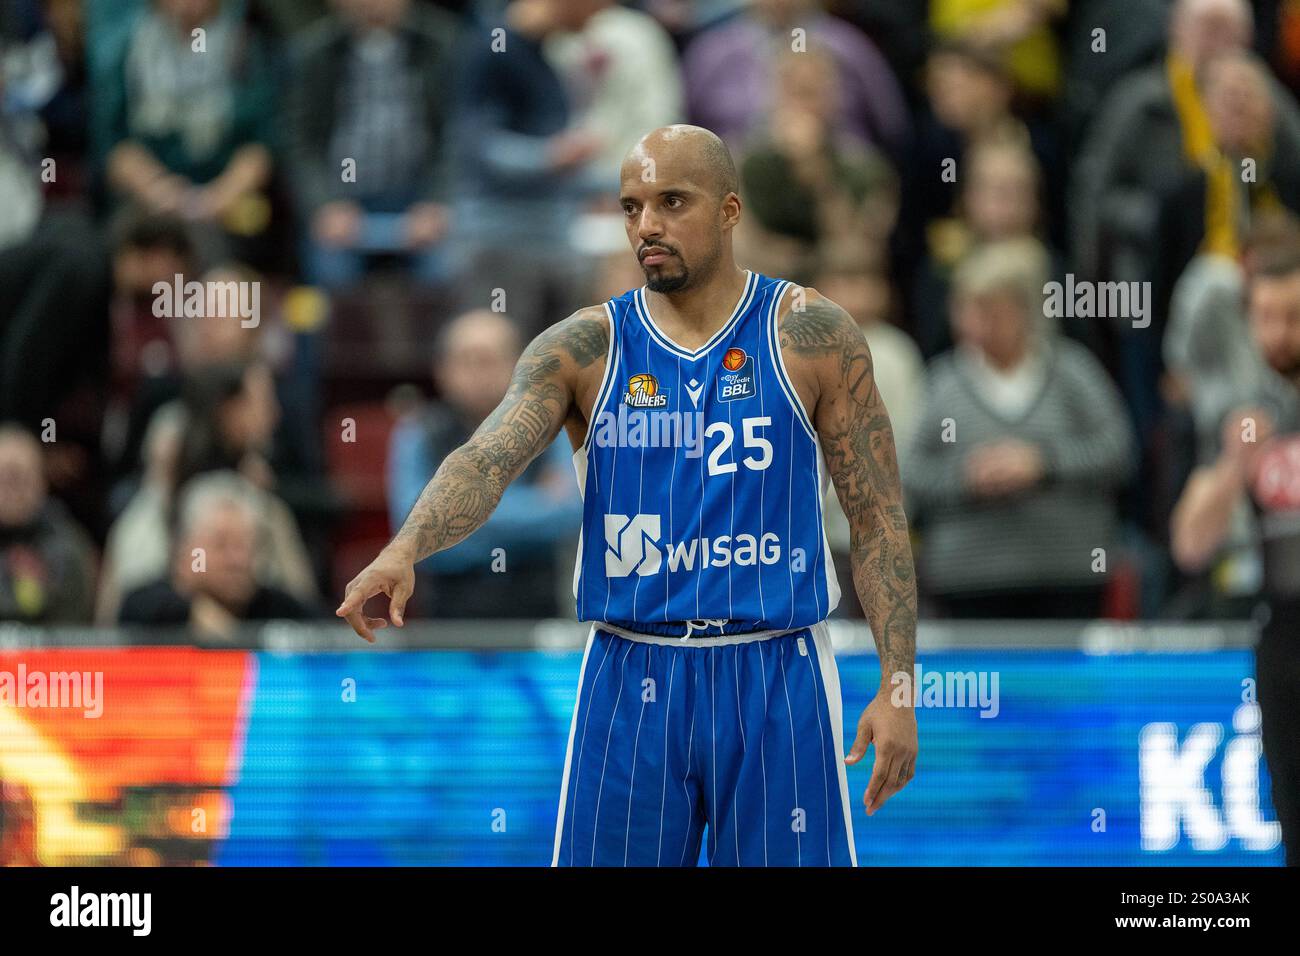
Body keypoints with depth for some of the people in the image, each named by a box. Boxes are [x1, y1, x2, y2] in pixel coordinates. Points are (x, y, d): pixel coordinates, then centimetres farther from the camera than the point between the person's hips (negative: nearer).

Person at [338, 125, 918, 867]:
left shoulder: (811, 335, 0)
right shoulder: (583, 348, 3)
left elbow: (879, 519, 1)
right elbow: (487, 459, -12)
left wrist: (898, 687, -7)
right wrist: (405, 548, -33)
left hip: (774, 677, -1)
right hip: (630, 678, 2)